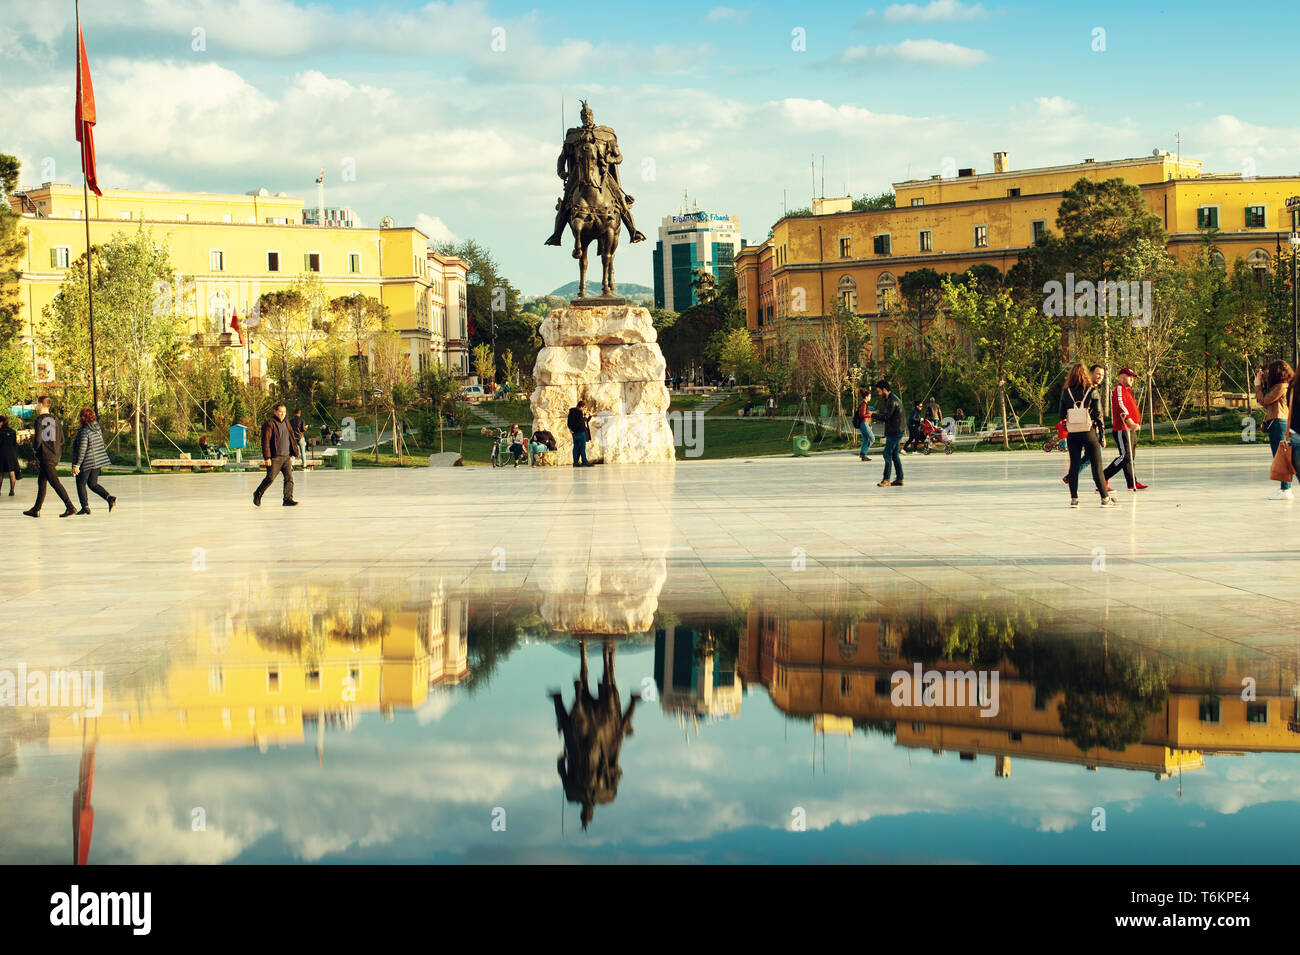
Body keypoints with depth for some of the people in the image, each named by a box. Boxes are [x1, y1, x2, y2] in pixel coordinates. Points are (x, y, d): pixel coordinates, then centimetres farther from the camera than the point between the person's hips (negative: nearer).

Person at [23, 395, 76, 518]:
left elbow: (38, 440, -18)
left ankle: (70, 507, -14)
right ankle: (36, 510, 23)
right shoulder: (55, 419, 9)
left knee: (55, 483, -8)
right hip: (55, 456, 8)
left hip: (45, 457, -8)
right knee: (41, 482, 16)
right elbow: (61, 440, 10)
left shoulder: (39, 420, -12)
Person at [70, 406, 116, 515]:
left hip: (86, 463, -7)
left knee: (81, 484, 8)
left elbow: (82, 450, -21)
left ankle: (85, 506, 6)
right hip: (99, 461, 7)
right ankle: (110, 498, -4)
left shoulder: (84, 432, -18)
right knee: (93, 484, 14)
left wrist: (76, 465, -19)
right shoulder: (97, 429, 6)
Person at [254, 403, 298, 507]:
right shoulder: (270, 424, -9)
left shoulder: (286, 423, 15)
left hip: (286, 457, 7)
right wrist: (267, 457, -18)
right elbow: (265, 441, -13)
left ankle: (288, 499, -1)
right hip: (275, 458, -7)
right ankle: (258, 495, 15)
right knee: (270, 478, -5)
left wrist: (291, 455, 20)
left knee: (289, 477, -3)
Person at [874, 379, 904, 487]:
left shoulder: (892, 401, -17)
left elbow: (885, 416, -19)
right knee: (894, 455, 12)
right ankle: (899, 479, 13)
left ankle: (886, 479, -7)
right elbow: (883, 412, 20)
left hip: (894, 432, -10)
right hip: (896, 432, 10)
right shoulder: (893, 399, 16)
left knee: (888, 454, -8)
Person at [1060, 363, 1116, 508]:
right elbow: (1098, 414, -3)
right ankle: (1105, 498, 5)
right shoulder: (1092, 391, -5)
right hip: (1089, 432, -2)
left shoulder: (1066, 392, 1)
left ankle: (1074, 499, 7)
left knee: (1074, 466, 7)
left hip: (1072, 434, 2)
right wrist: (1102, 434, 3)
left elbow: (1062, 415, 5)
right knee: (1097, 465, 3)